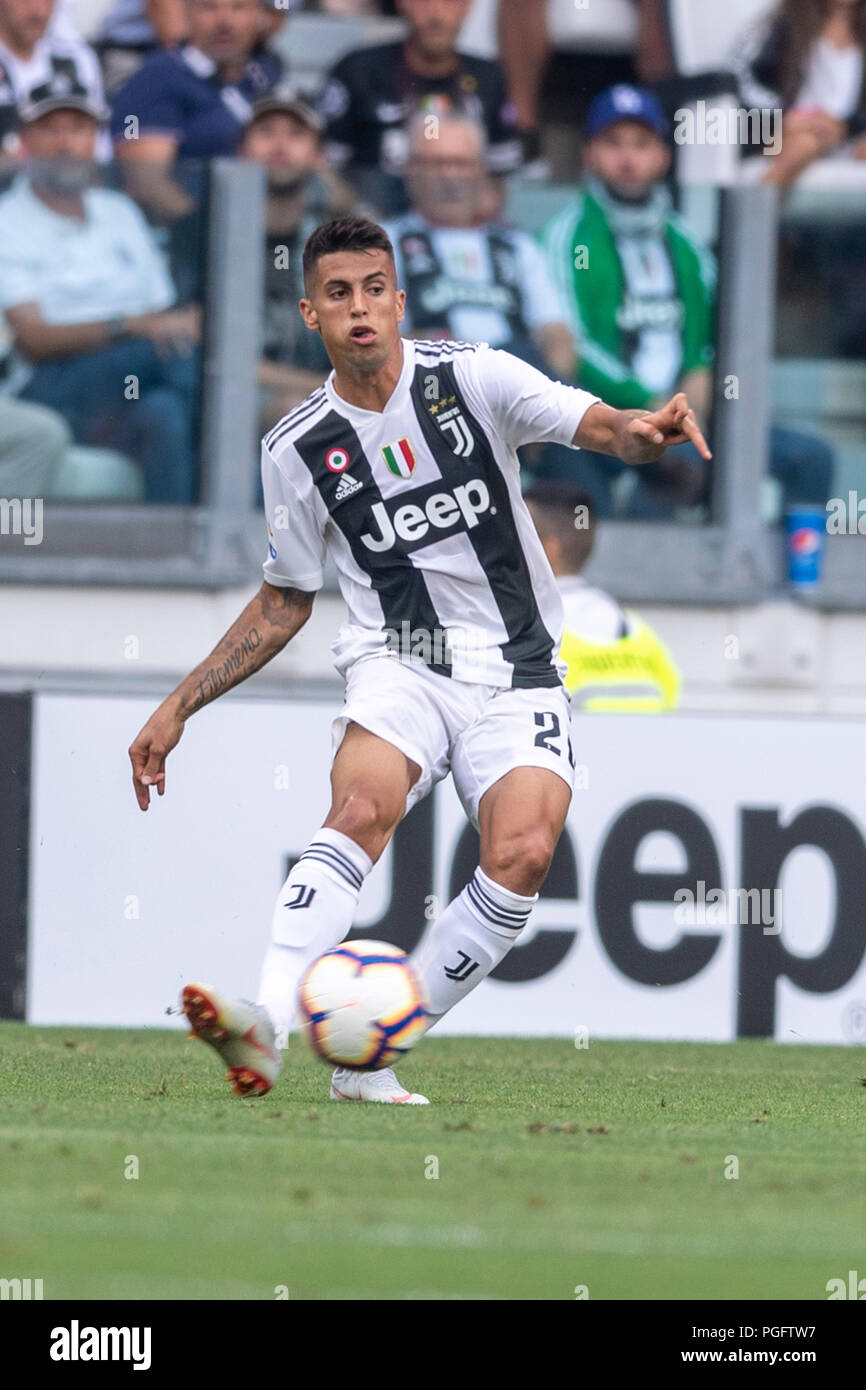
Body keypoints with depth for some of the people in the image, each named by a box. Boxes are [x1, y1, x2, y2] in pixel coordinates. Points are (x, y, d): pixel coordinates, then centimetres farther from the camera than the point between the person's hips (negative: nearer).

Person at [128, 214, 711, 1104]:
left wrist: (640, 430, -38)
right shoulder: (297, 449, 4)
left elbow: (592, 425, -13)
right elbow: (284, 602, 15)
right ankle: (267, 1023, -46)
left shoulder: (472, 378, -2)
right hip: (398, 664, 0)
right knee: (363, 804, -32)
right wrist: (178, 708, 10)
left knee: (524, 854, -25)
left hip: (516, 675, 0)